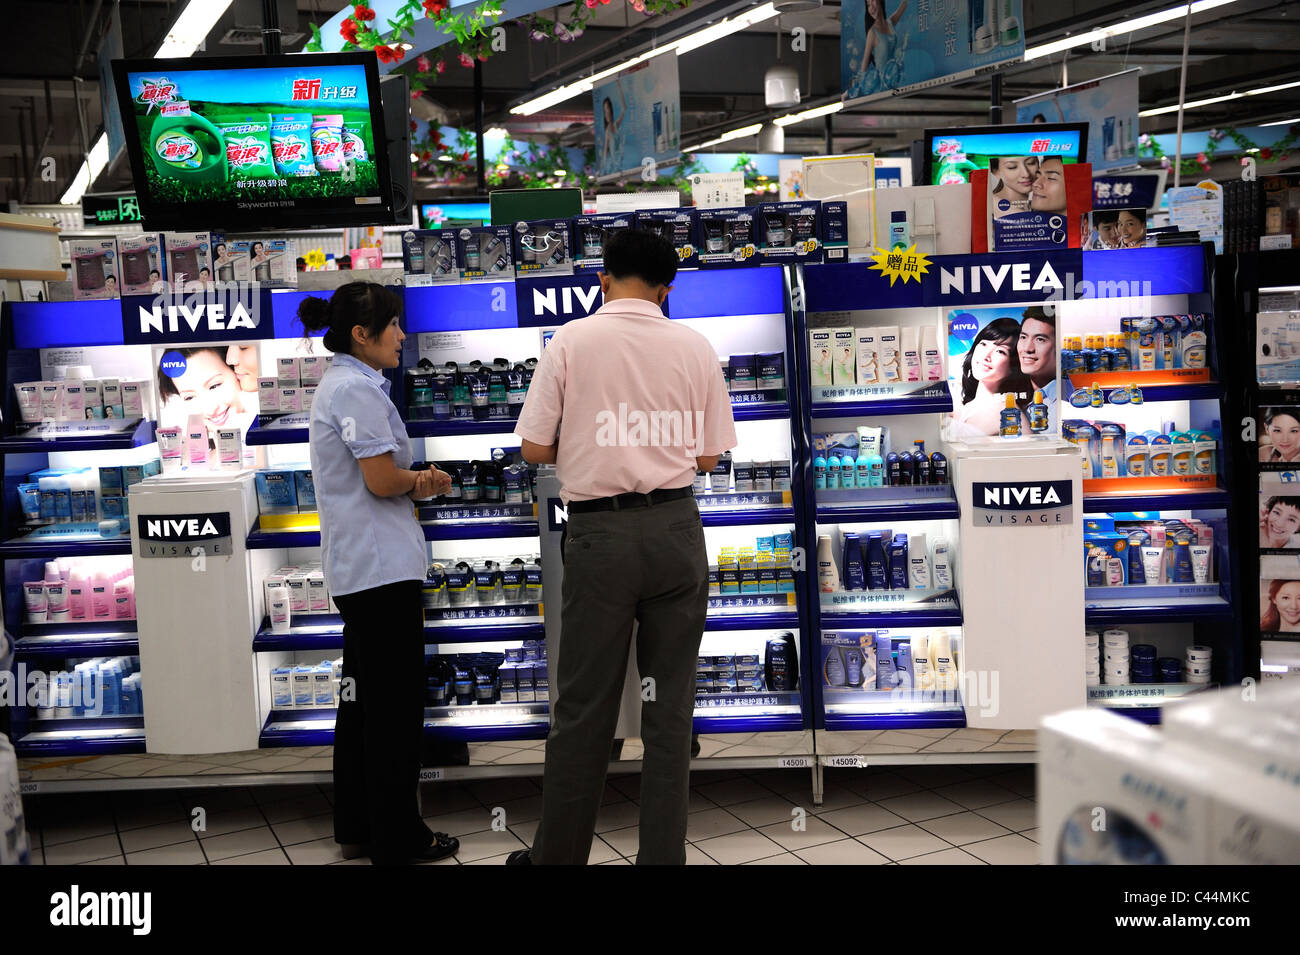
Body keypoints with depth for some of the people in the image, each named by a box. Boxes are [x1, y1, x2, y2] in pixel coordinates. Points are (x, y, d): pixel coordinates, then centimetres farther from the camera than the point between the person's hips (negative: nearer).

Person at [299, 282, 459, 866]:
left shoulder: (340, 385, 17)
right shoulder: (359, 389, -15)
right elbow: (382, 480, -20)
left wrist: (412, 484, 7)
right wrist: (424, 481, -1)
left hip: (357, 569, 11)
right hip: (382, 567, -11)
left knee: (362, 697, 16)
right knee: (397, 706, -2)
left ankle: (356, 828, 25)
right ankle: (397, 841, 7)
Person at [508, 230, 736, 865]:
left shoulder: (572, 341, -2)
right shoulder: (695, 347, 3)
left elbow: (535, 449, -2)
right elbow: (708, 457, 7)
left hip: (601, 533, -2)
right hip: (677, 528, 2)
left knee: (583, 705, 8)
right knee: (669, 705, 9)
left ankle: (557, 855, 20)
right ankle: (663, 854, 16)